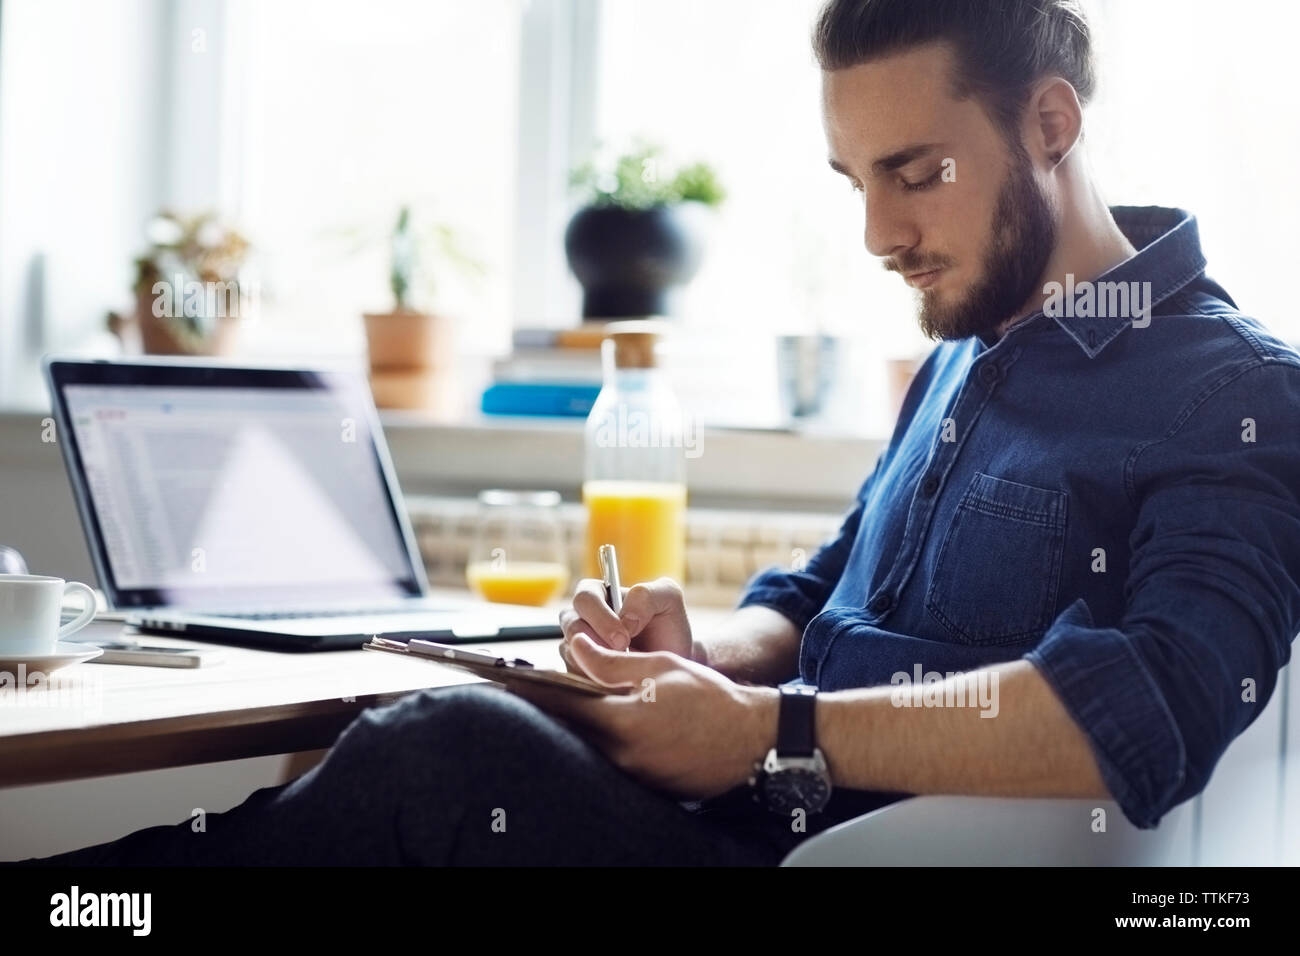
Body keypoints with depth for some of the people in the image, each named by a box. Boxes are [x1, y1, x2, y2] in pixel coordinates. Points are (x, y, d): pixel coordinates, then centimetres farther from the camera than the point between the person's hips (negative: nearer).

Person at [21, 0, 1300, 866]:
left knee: (449, 755, -27)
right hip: (753, 821, 8)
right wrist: (703, 658, 2)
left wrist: (773, 732, -22)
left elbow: (1152, 710, -23)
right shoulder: (956, 368, 23)